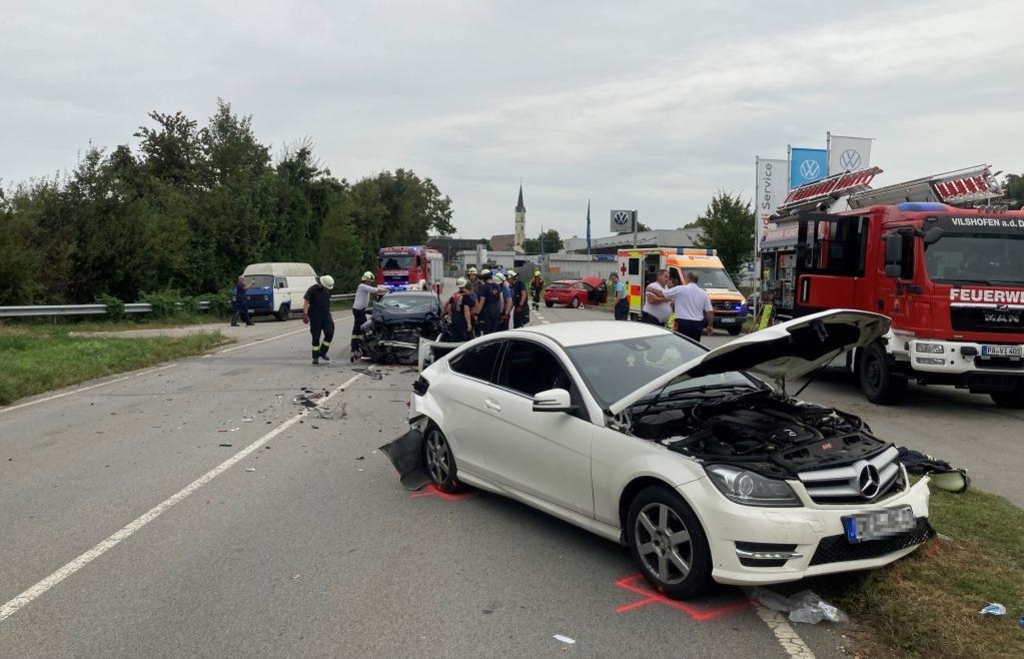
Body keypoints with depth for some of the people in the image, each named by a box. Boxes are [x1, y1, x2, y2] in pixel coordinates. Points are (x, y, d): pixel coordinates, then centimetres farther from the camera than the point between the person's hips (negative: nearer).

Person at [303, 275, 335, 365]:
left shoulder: (327, 290, 9)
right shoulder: (312, 289, -9)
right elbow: (306, 302, -16)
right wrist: (305, 314, -26)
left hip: (326, 315, 5)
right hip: (315, 317, -5)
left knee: (329, 333, -9)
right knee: (316, 337, 0)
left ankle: (323, 352, 7)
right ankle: (315, 357, 7)